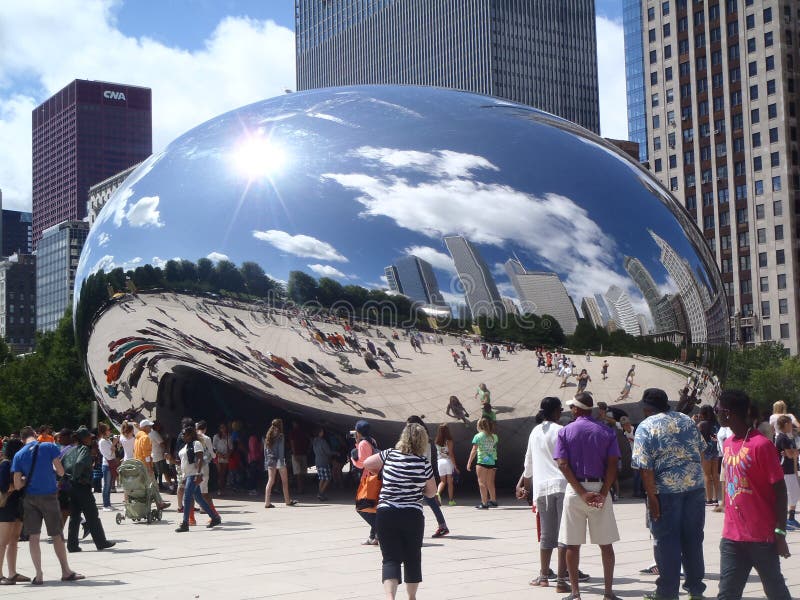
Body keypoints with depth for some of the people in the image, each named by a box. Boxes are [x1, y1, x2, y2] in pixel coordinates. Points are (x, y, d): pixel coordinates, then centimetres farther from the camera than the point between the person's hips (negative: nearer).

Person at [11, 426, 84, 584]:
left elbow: (17, 485, -3)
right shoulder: (49, 447, -6)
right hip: (48, 496, -2)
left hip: (29, 498, 2)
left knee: (33, 536, 5)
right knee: (57, 534, 7)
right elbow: (60, 472, -6)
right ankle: (66, 572, 14)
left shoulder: (19, 455, 0)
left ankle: (38, 575, 3)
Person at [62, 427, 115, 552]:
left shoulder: (70, 450, 13)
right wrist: (77, 477, -15)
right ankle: (101, 542, 8)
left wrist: (68, 478, 8)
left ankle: (72, 544, 10)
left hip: (71, 486, 7)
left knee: (74, 516, 12)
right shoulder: (85, 449, -10)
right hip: (82, 486, -7)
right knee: (92, 516, 1)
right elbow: (79, 463, -27)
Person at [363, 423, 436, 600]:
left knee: (391, 559, -2)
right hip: (413, 516, 0)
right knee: (413, 558, 17)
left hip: (385, 514, 0)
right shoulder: (424, 463, -5)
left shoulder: (390, 455, -3)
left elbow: (366, 463, 11)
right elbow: (431, 492, 5)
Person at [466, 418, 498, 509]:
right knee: (490, 483, 16)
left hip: (482, 461, -5)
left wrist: (469, 462, -4)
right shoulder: (494, 436, 8)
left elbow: (474, 451, -7)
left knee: (482, 483, 0)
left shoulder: (478, 436, -5)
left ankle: (484, 503, -3)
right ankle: (493, 501, 22)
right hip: (492, 461, 5)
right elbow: (495, 448, 13)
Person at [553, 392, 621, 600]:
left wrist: (582, 493, -12)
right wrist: (603, 493, -11)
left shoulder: (565, 432, 0)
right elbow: (613, 464, -6)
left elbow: (563, 465, -9)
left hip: (575, 490, -1)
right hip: (600, 489, 1)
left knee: (572, 544, 5)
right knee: (605, 543, 7)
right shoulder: (607, 432, 4)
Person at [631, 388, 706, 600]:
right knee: (693, 538, 13)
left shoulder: (645, 427, -7)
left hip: (666, 489, -5)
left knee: (666, 541, 4)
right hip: (695, 486, 5)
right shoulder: (686, 420, 9)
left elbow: (646, 467, -14)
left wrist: (652, 497, -13)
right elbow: (701, 451, 16)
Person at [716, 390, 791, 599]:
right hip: (732, 536, 7)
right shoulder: (728, 444, 9)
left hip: (762, 537, -6)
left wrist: (780, 532, -14)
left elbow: (780, 490, -13)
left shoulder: (761, 445, -15)